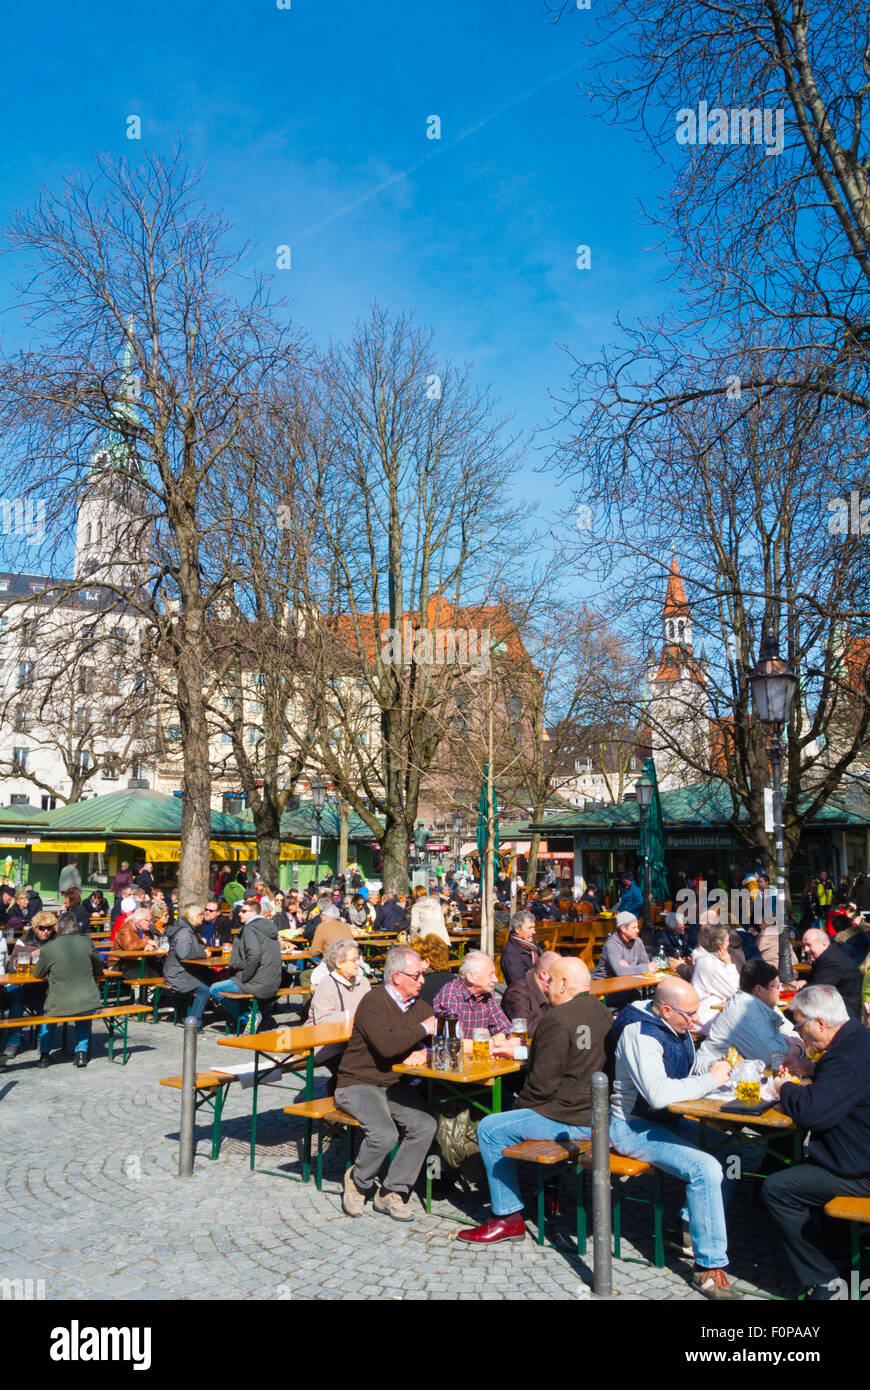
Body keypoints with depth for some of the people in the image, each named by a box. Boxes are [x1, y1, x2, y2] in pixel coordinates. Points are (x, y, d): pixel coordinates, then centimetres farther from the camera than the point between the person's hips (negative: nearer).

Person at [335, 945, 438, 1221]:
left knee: (426, 1125, -19)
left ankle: (391, 1193, -3)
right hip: (359, 1084, -6)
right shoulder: (373, 1002, -14)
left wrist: (424, 1052, -14)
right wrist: (423, 1029, -18)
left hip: (398, 1086, 7)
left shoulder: (418, 1005, 10)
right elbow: (386, 1045, -28)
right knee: (384, 1134, -29)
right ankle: (358, 1181, 4)